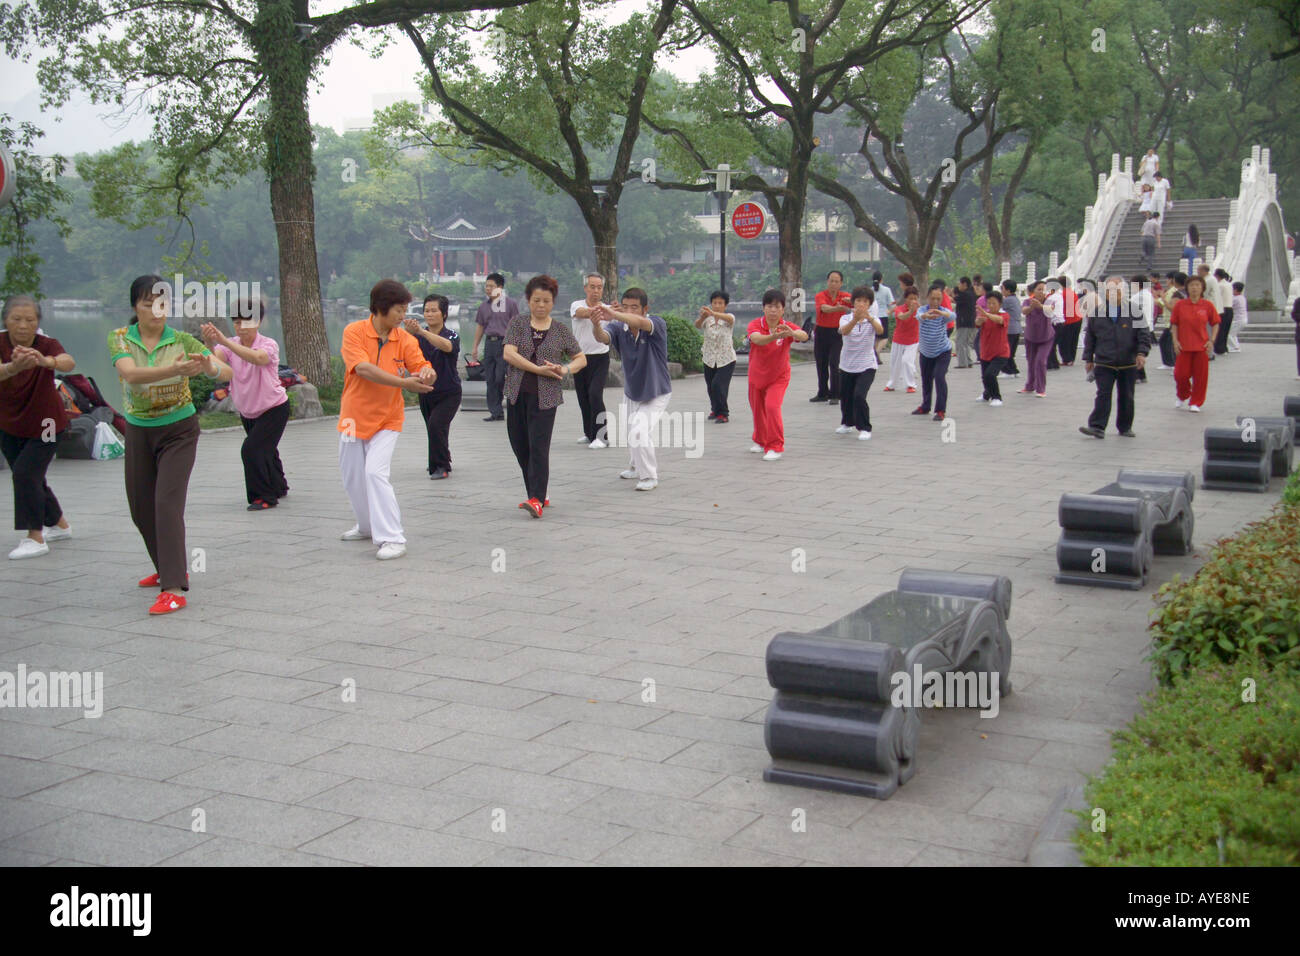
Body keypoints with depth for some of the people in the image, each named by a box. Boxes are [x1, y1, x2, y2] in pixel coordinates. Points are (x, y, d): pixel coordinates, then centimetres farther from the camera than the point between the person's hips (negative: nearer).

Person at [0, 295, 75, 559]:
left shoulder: (47, 345, -19)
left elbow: (69, 363, -42)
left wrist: (45, 361, -65)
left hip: (43, 424, -4)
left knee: (25, 473, -19)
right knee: (31, 478, 16)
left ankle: (35, 538, -13)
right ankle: (59, 524, 37)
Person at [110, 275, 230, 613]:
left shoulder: (182, 341, -10)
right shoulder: (120, 338, -8)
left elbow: (226, 371, -20)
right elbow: (130, 373, -29)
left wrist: (210, 367, -44)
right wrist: (176, 370, -45)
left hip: (178, 431, -3)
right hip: (139, 432, 3)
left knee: (167, 503, -17)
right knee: (141, 508, 13)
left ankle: (174, 589, -21)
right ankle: (168, 569, 36)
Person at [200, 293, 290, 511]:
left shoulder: (269, 345, -20)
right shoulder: (231, 346, -8)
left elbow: (257, 357, -45)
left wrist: (224, 341, -54)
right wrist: (209, 343, -52)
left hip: (274, 409, -6)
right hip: (247, 411, 6)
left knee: (251, 449, -20)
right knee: (265, 451, 21)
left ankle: (265, 496, -7)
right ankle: (279, 487, 45)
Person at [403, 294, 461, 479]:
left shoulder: (452, 335, -11)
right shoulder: (418, 336, -2)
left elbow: (447, 346, -35)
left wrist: (421, 331, -50)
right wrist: (408, 332, -46)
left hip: (449, 393, -4)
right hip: (426, 393, 4)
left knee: (436, 425, -22)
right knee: (434, 429, 16)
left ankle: (441, 466, -9)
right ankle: (443, 461, 40)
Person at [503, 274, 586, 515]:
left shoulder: (560, 330, 7)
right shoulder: (518, 322, 6)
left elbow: (581, 359, 11)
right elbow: (509, 353, -6)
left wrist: (565, 370, -10)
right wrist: (538, 369, -14)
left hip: (544, 396, -2)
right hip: (517, 393, 2)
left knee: (538, 447, -12)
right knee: (520, 446, 6)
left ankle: (537, 499, -15)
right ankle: (536, 494, 19)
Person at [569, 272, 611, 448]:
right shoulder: (576, 305, -3)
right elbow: (581, 313, -28)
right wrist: (593, 310, -50)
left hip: (600, 358, -2)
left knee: (595, 394, -18)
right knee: (583, 397, 11)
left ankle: (601, 436, -15)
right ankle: (589, 433, 30)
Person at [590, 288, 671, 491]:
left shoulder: (657, 324, -25)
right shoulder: (619, 328, -14)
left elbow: (641, 323, -48)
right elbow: (602, 337, -35)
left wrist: (613, 314, -64)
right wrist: (597, 325, -59)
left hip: (656, 394, -5)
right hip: (631, 393, 5)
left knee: (640, 432, -22)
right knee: (629, 433, 21)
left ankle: (649, 477, -5)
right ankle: (636, 468, 49)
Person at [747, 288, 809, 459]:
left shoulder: (787, 327, -18)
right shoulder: (755, 325, -19)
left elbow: (804, 336, -38)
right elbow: (757, 339, -42)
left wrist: (792, 333, -62)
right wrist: (774, 337, -63)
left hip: (778, 377, -2)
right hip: (756, 376, 2)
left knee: (772, 406, -23)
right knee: (757, 410, 18)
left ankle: (775, 446, -10)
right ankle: (760, 441, 45)